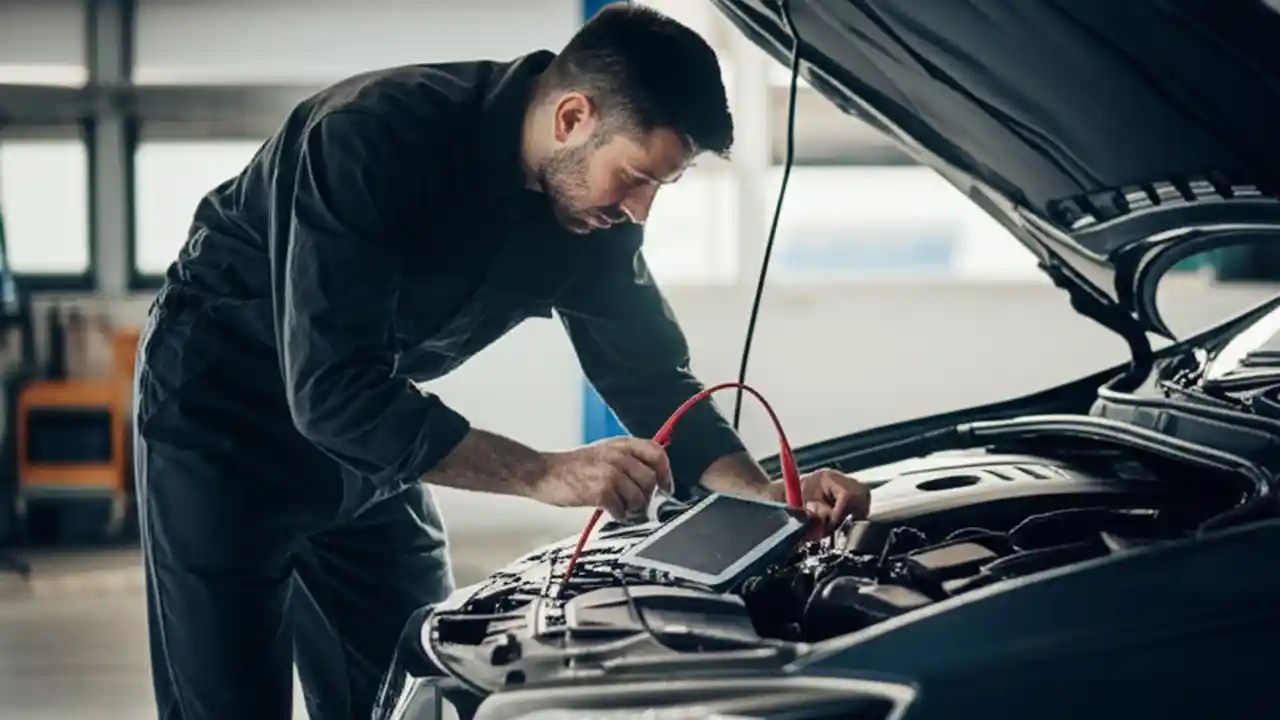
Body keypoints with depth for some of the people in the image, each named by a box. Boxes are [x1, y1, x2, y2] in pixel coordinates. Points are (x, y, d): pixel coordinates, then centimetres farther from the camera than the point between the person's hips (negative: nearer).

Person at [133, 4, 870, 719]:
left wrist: (765, 495, -17)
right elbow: (332, 391, -37)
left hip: (366, 437, 7)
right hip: (223, 419, -6)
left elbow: (652, 373, -1)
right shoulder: (378, 134, -33)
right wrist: (546, 474, -39)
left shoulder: (592, 209, -11)